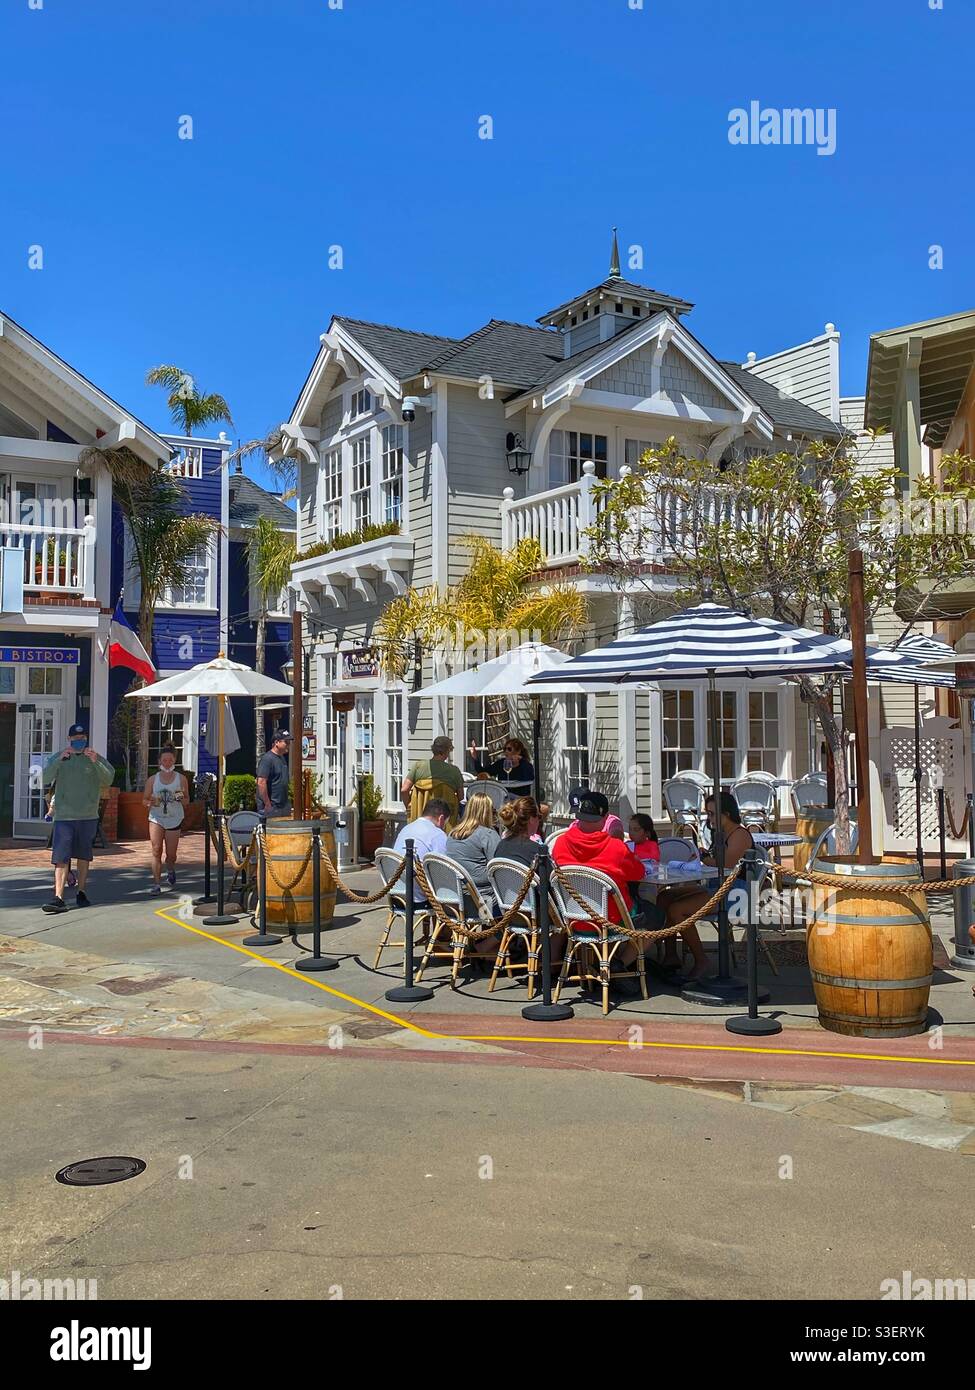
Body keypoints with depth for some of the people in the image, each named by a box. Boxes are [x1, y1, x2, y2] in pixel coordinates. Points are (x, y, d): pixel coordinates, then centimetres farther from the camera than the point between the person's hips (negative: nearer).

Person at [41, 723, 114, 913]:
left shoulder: (96, 759, 5)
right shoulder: (57, 758, 5)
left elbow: (109, 779, -8)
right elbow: (46, 779, -9)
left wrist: (96, 762, -23)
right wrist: (59, 760, -21)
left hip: (88, 816, 1)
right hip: (64, 816, -1)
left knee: (84, 856, 12)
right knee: (61, 858, -10)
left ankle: (82, 893, 25)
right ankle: (59, 898, -14)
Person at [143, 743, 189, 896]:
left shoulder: (181, 779, 0)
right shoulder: (153, 780, 1)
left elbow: (187, 800, 8)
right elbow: (145, 800, 9)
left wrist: (181, 798, -15)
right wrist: (151, 802, -14)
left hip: (174, 819, 0)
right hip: (156, 818, 0)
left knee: (171, 854, 7)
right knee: (156, 850, -14)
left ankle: (170, 870, 42)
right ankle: (156, 884, -11)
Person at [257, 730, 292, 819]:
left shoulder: (282, 758, 15)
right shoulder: (267, 759, -14)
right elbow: (261, 783, -20)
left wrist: (287, 798, 16)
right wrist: (267, 805, -19)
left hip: (283, 806, 9)